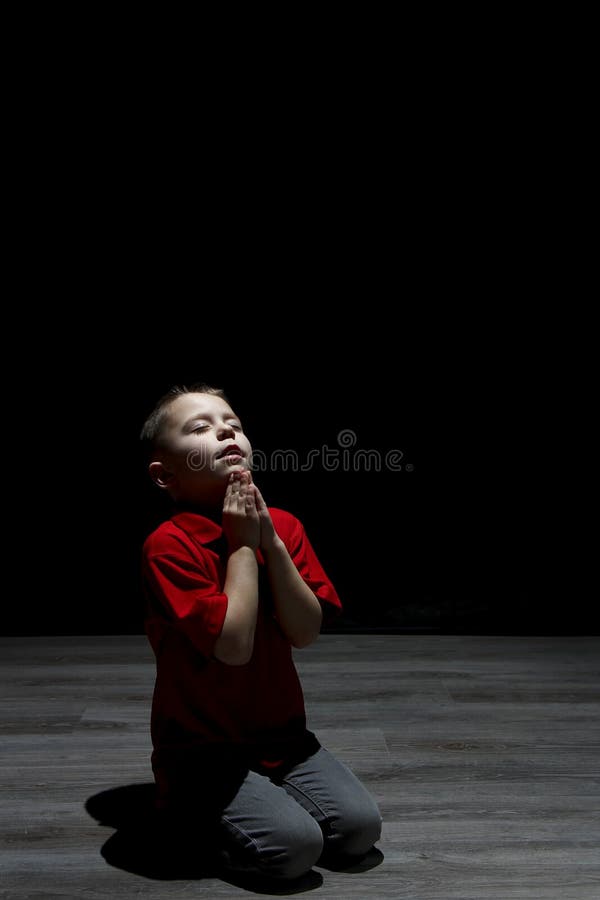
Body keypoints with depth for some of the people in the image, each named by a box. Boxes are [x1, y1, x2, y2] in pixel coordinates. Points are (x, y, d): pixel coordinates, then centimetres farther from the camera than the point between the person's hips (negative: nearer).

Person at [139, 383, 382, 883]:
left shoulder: (282, 525, 0)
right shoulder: (169, 545, -18)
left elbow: (306, 632, -9)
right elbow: (233, 645, -25)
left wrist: (270, 540, -18)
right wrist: (242, 544, -20)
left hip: (282, 733, 6)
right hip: (205, 751, -5)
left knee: (359, 829, -8)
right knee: (294, 845, -20)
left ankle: (256, 801, 16)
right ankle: (188, 811, 7)